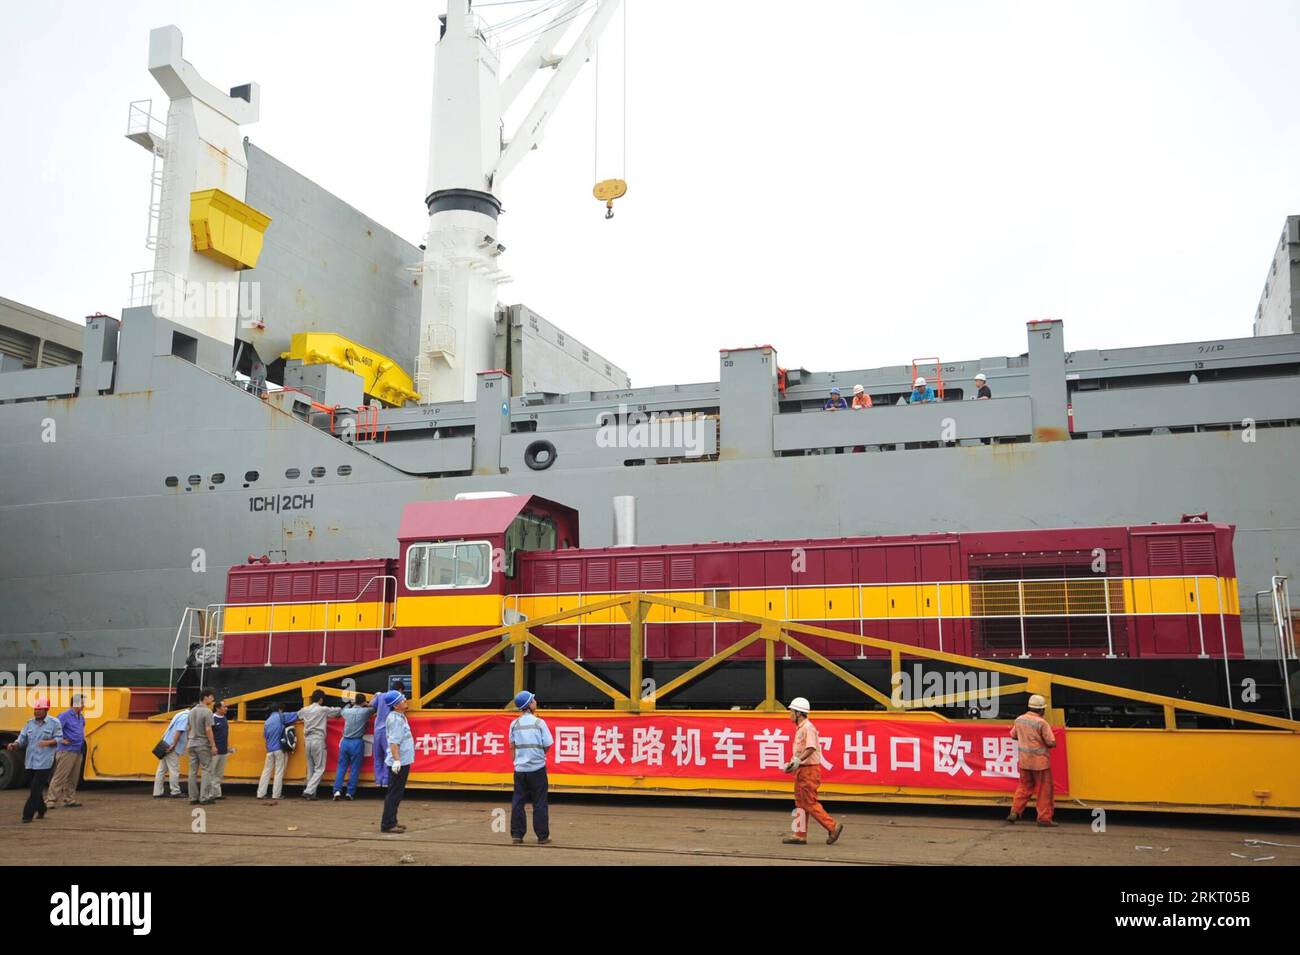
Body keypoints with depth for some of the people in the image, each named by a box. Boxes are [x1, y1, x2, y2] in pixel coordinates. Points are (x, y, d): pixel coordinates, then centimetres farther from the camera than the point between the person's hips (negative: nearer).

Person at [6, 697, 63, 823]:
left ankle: (28, 815, -5)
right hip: (30, 763, 5)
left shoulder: (54, 723, -2)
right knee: (36, 788, 16)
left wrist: (48, 742, -23)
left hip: (44, 763, -5)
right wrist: (15, 744, -15)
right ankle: (41, 811, 34)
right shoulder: (29, 723, 10)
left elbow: (59, 739, -4)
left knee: (36, 789, -9)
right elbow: (22, 739, 6)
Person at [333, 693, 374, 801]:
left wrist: (350, 704, 40)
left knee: (341, 767, 9)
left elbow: (343, 710, 29)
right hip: (357, 743, -4)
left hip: (345, 742, 4)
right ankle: (350, 793, 4)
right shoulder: (365, 712, -6)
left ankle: (337, 790, -3)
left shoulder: (348, 712, 5)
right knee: (354, 769, 3)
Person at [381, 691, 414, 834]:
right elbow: (394, 742, -25)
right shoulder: (395, 719, -17)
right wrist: (396, 760, -29)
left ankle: (391, 822, 23)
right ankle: (387, 824, -3)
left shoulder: (400, 716, 13)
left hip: (403, 761, 10)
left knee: (396, 793, 15)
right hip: (399, 762, -10)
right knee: (394, 794, -6)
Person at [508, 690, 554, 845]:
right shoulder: (539, 722, -8)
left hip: (520, 768, 3)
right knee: (539, 803, 5)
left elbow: (512, 747, 7)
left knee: (518, 802, 9)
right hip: (537, 768, -3)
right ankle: (542, 836, 7)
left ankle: (517, 835, 9)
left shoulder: (514, 724, 2)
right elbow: (548, 746, -5)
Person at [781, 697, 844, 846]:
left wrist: (798, 760, -33)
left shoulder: (808, 728, -16)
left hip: (809, 770, -10)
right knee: (800, 803, 10)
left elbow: (811, 748, -28)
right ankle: (800, 835, 13)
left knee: (809, 803, -7)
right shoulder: (800, 728, 15)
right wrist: (792, 763, 16)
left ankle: (833, 826, 0)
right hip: (802, 770, 10)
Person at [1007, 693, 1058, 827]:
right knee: (1044, 790, 6)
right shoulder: (1042, 723, -17)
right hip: (1040, 762, -6)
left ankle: (1015, 812, 16)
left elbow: (1013, 735, 16)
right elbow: (1052, 743, -16)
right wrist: (1044, 742, 5)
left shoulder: (1019, 720, 1)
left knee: (1024, 786, 19)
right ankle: (1044, 818, 10)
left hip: (1024, 761, 6)